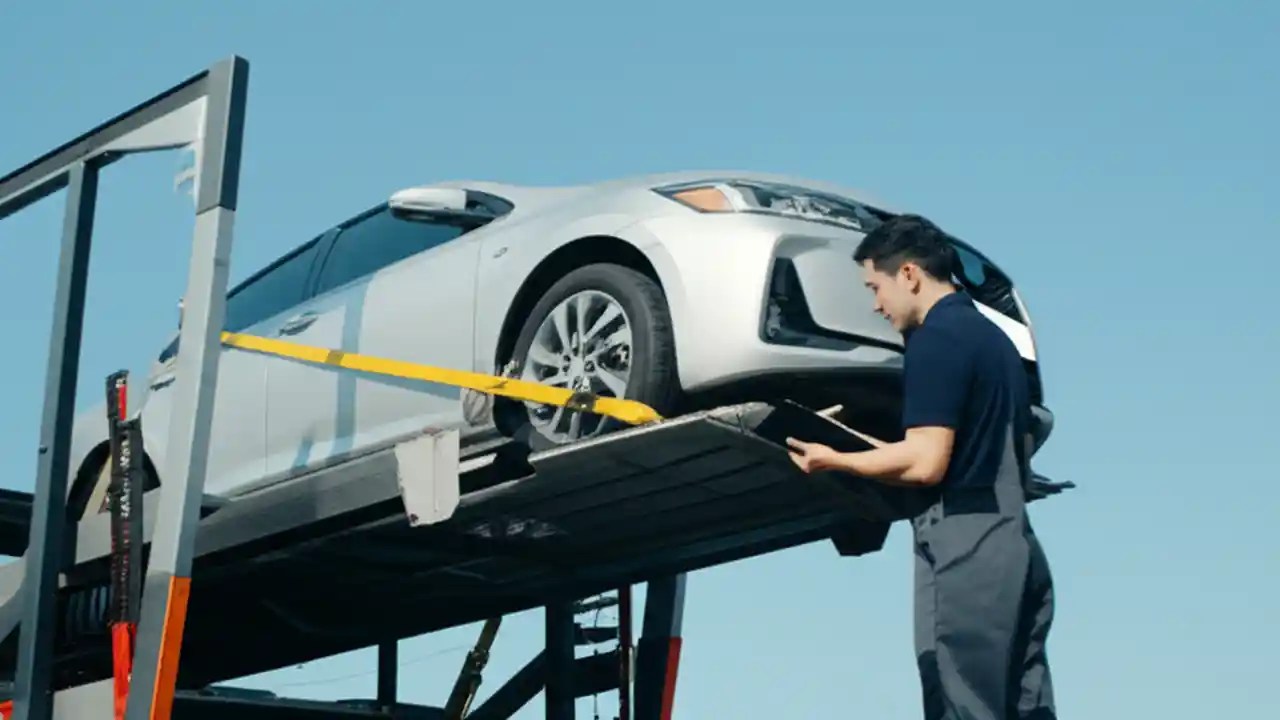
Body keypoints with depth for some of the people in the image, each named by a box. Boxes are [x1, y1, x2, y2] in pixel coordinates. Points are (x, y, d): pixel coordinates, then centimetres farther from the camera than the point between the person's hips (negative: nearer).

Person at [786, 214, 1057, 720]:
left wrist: (833, 460, -6)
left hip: (963, 548, -9)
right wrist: (885, 451, 28)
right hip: (1015, 545, 9)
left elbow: (927, 463, -17)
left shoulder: (937, 338, -10)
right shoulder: (992, 336, 19)